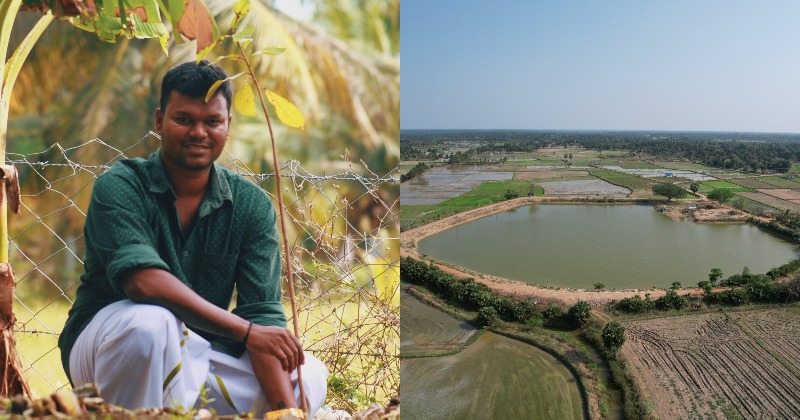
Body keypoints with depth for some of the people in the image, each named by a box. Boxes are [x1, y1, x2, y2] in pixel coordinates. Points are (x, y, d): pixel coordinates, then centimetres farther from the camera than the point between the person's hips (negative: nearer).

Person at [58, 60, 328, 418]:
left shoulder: (251, 205, -7)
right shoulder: (120, 187, -14)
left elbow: (263, 314, -13)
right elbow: (143, 281, -30)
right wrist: (244, 331, -28)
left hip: (192, 361, 4)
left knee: (310, 376, -12)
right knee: (150, 320, -36)